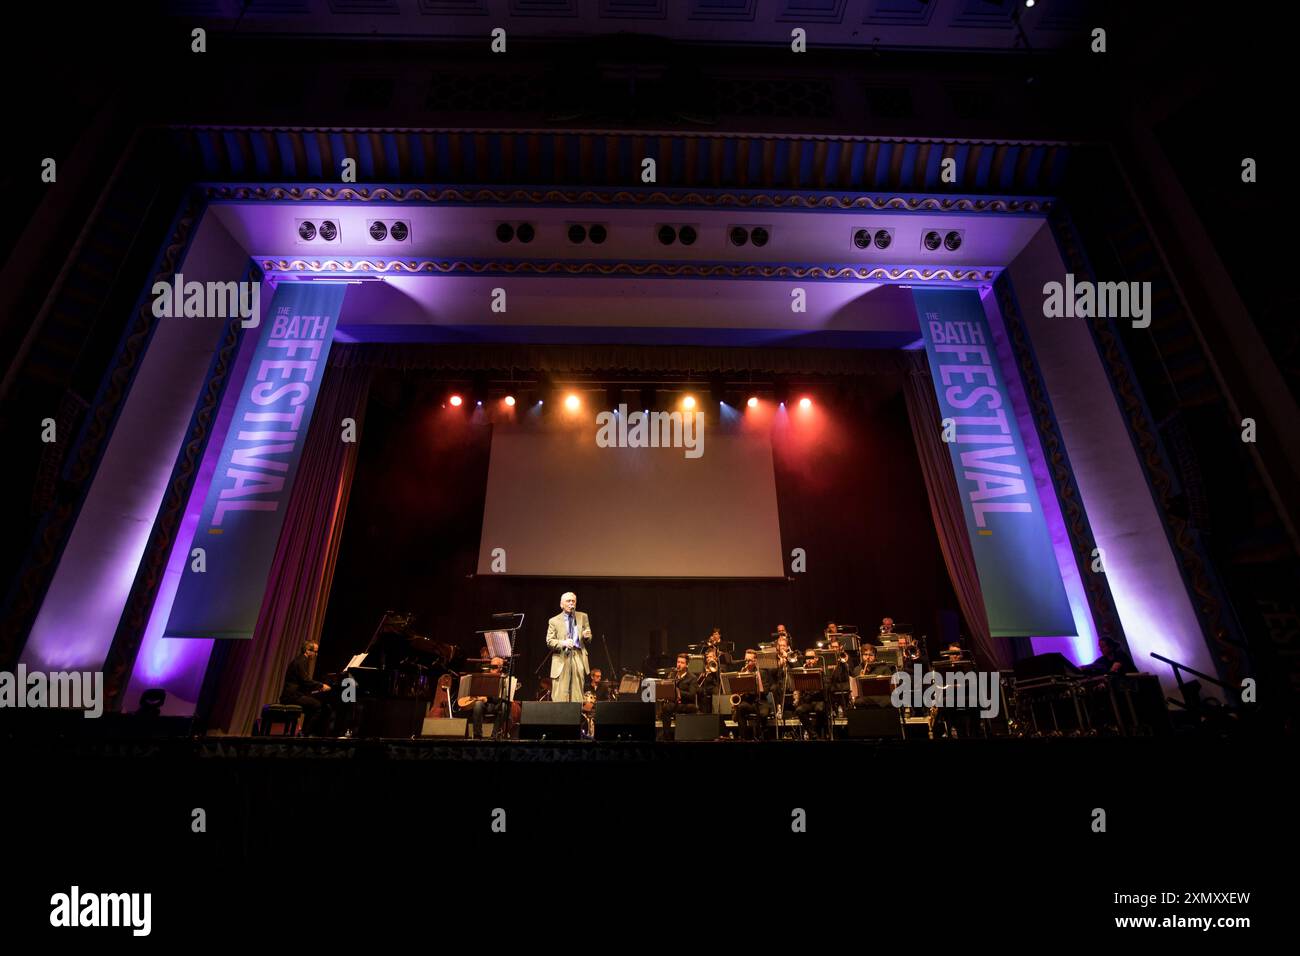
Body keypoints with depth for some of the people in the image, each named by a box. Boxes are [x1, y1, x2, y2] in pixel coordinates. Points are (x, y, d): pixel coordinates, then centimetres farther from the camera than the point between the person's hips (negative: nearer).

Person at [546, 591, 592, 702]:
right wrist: (563, 643, -17)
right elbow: (549, 641, 1)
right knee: (560, 697, -6)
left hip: (578, 659, 2)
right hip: (561, 659, -2)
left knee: (577, 696, 0)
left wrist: (586, 636, -8)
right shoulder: (554, 621, 8)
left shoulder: (583, 617, 14)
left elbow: (588, 640, 17)